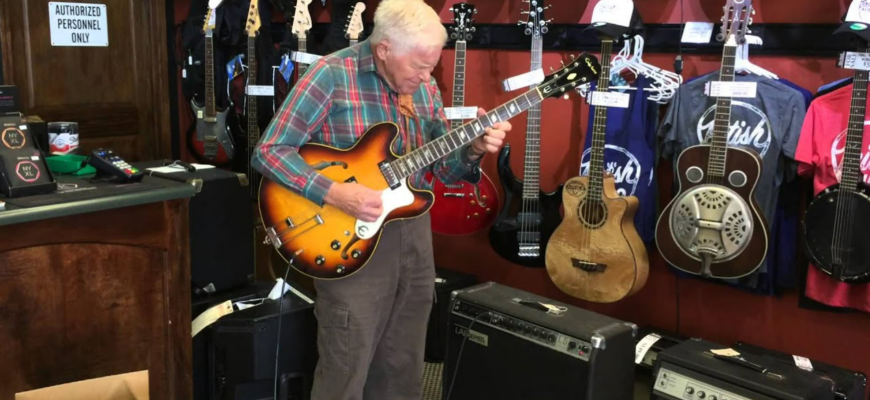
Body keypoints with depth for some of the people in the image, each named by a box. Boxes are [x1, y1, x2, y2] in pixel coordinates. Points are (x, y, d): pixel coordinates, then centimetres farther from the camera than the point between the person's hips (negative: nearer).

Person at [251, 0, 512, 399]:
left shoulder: (425, 88, 5)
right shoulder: (332, 75, -13)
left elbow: (443, 168, 11)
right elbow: (269, 152, -15)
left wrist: (474, 149, -9)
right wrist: (334, 192, -25)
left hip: (414, 234, 6)